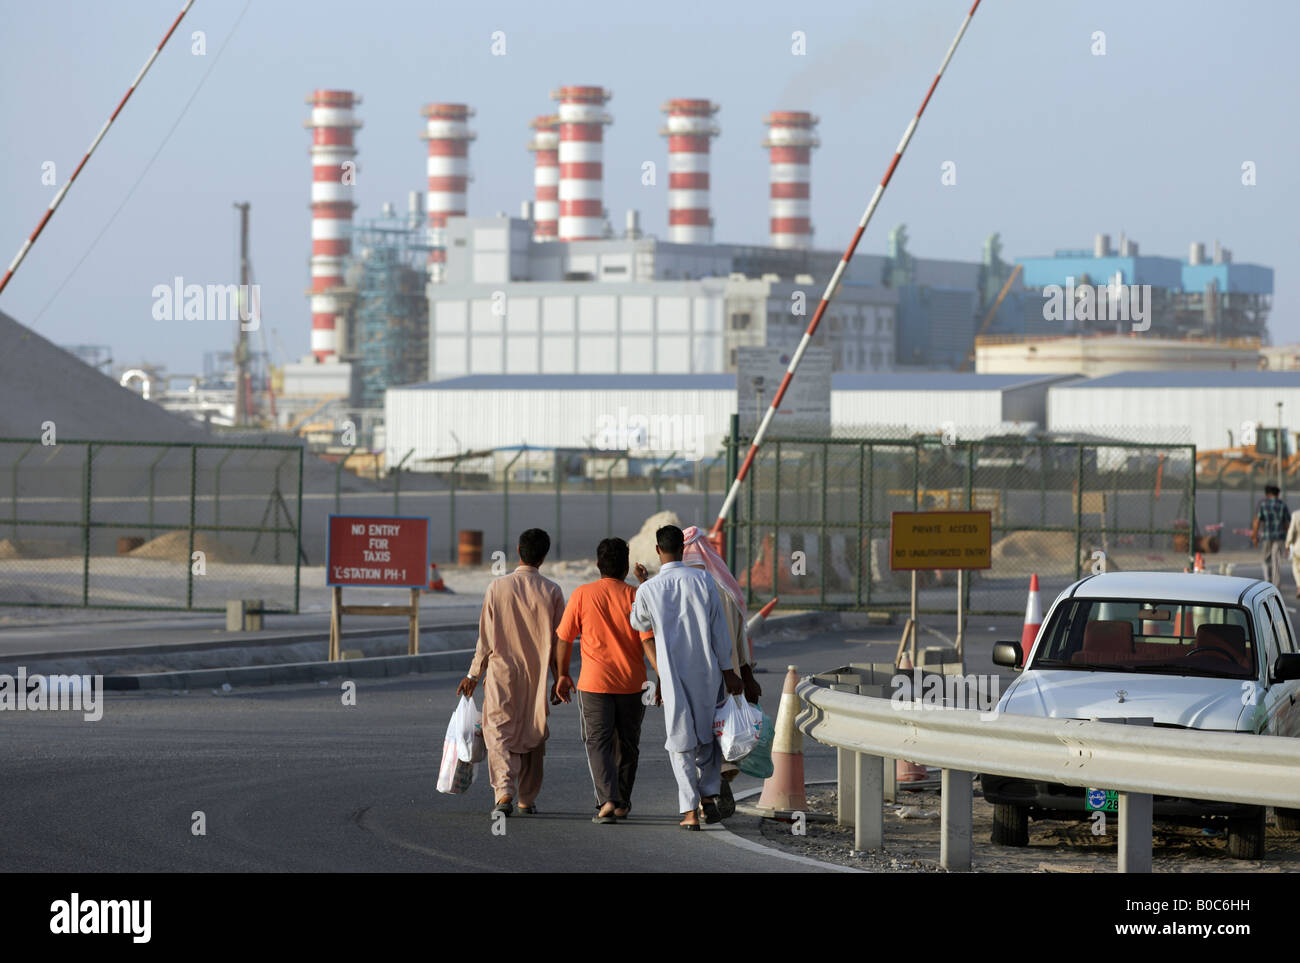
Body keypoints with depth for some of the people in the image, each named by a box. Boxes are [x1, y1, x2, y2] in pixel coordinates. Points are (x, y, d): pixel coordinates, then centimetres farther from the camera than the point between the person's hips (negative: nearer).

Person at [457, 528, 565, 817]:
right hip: (536, 675, 1)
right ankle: (528, 798, 21)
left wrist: (474, 675, 8)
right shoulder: (552, 592, -5)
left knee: (500, 733, -1)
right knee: (532, 735, 14)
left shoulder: (498, 587, -7)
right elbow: (558, 641, 0)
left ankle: (505, 792, -21)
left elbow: (486, 638, -2)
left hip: (502, 674, -1)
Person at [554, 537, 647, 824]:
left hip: (594, 682, -1)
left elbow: (564, 639, 1)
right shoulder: (635, 597, -3)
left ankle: (607, 799, -18)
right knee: (626, 744, 15)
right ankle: (622, 804, 23)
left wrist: (562, 675, 13)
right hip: (632, 682, 1)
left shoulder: (582, 594, -3)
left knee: (598, 742, 1)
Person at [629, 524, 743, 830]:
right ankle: (708, 796, 15)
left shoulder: (648, 590, -7)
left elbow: (639, 623, 15)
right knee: (709, 733, 21)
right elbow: (719, 629, -2)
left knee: (681, 742, 5)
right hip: (707, 671, 1)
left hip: (673, 676, -1)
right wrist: (728, 672, 6)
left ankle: (690, 811, -2)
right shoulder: (702, 580, -5)